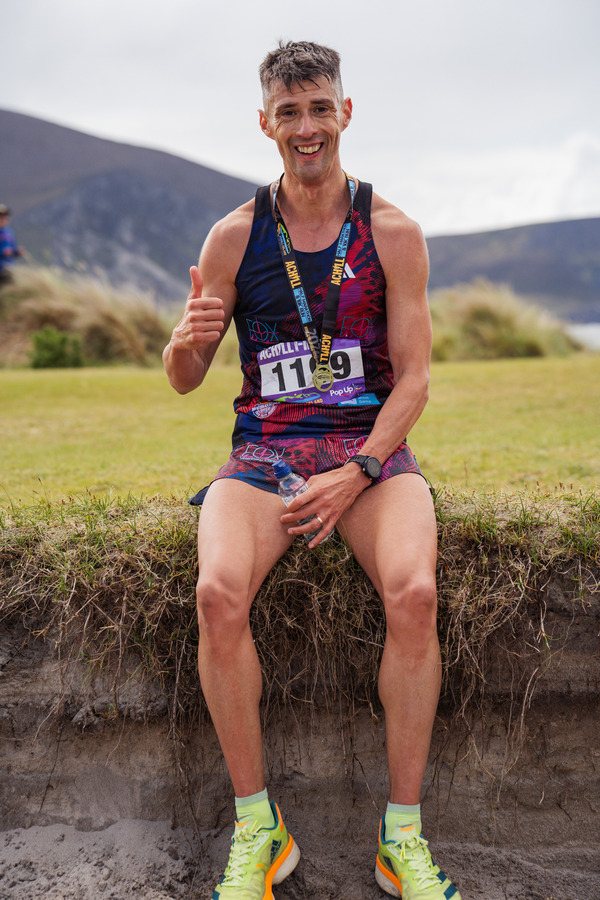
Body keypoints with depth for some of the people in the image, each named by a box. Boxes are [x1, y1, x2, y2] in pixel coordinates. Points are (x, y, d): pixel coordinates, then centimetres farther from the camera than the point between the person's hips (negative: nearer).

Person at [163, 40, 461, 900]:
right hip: (265, 450, 1)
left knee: (414, 593, -31)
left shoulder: (393, 231, 3)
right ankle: (257, 828, -10)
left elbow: (414, 380, -1)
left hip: (373, 449, 0)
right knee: (219, 594, -29)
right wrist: (188, 338, -17)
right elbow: (183, 380, 8)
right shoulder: (235, 234, 5)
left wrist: (356, 475, -16)